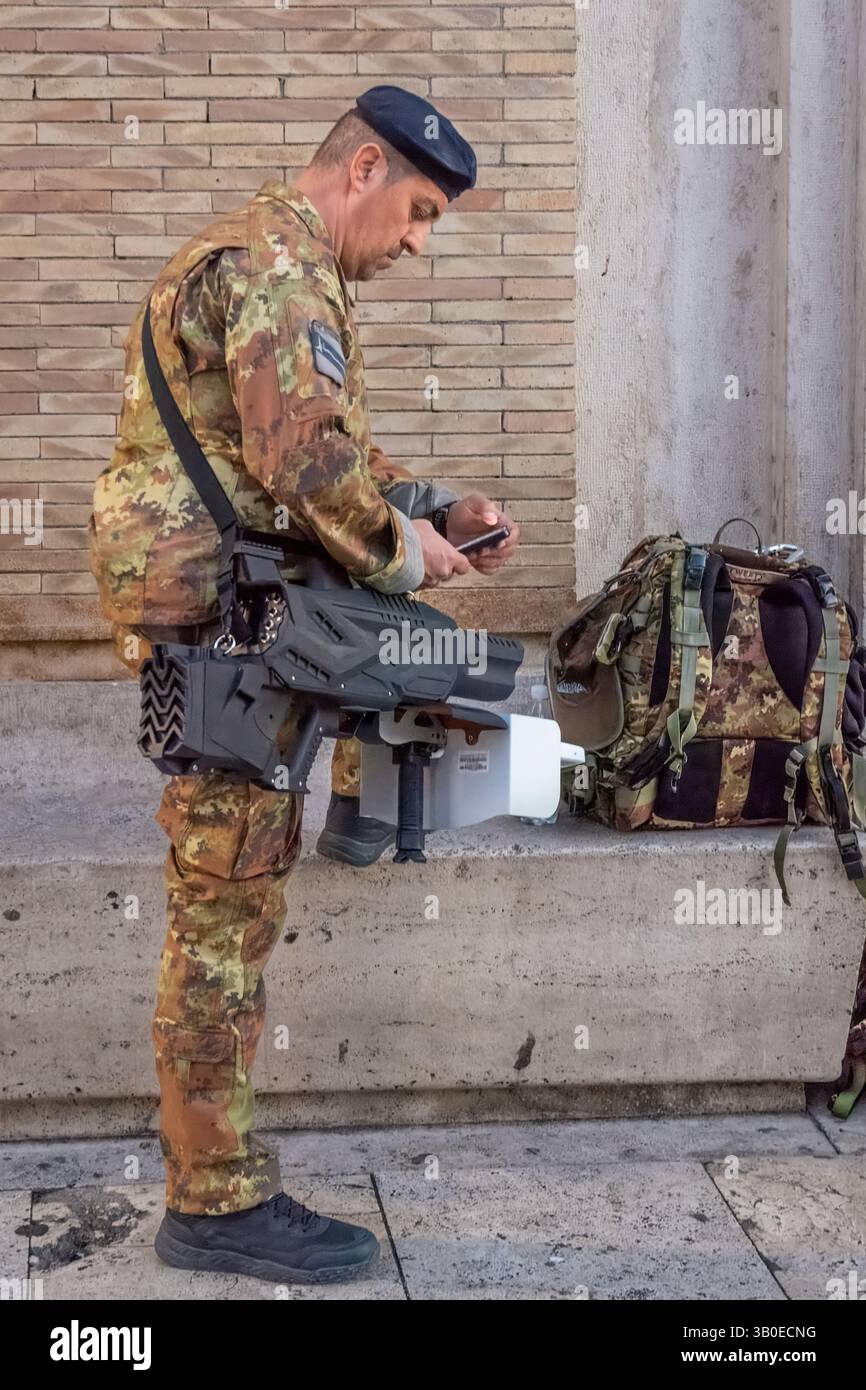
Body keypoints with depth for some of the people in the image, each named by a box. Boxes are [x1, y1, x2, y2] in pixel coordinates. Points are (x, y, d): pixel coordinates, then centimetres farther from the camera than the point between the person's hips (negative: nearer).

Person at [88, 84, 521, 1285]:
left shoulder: (292, 267, 23)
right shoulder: (276, 257, -12)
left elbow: (334, 458, 26)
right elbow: (304, 461, -23)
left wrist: (436, 510, 13)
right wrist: (402, 552, -9)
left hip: (218, 608, 11)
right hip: (214, 609, -11)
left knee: (231, 892, 11)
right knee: (229, 895, -7)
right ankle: (218, 1198, 0)